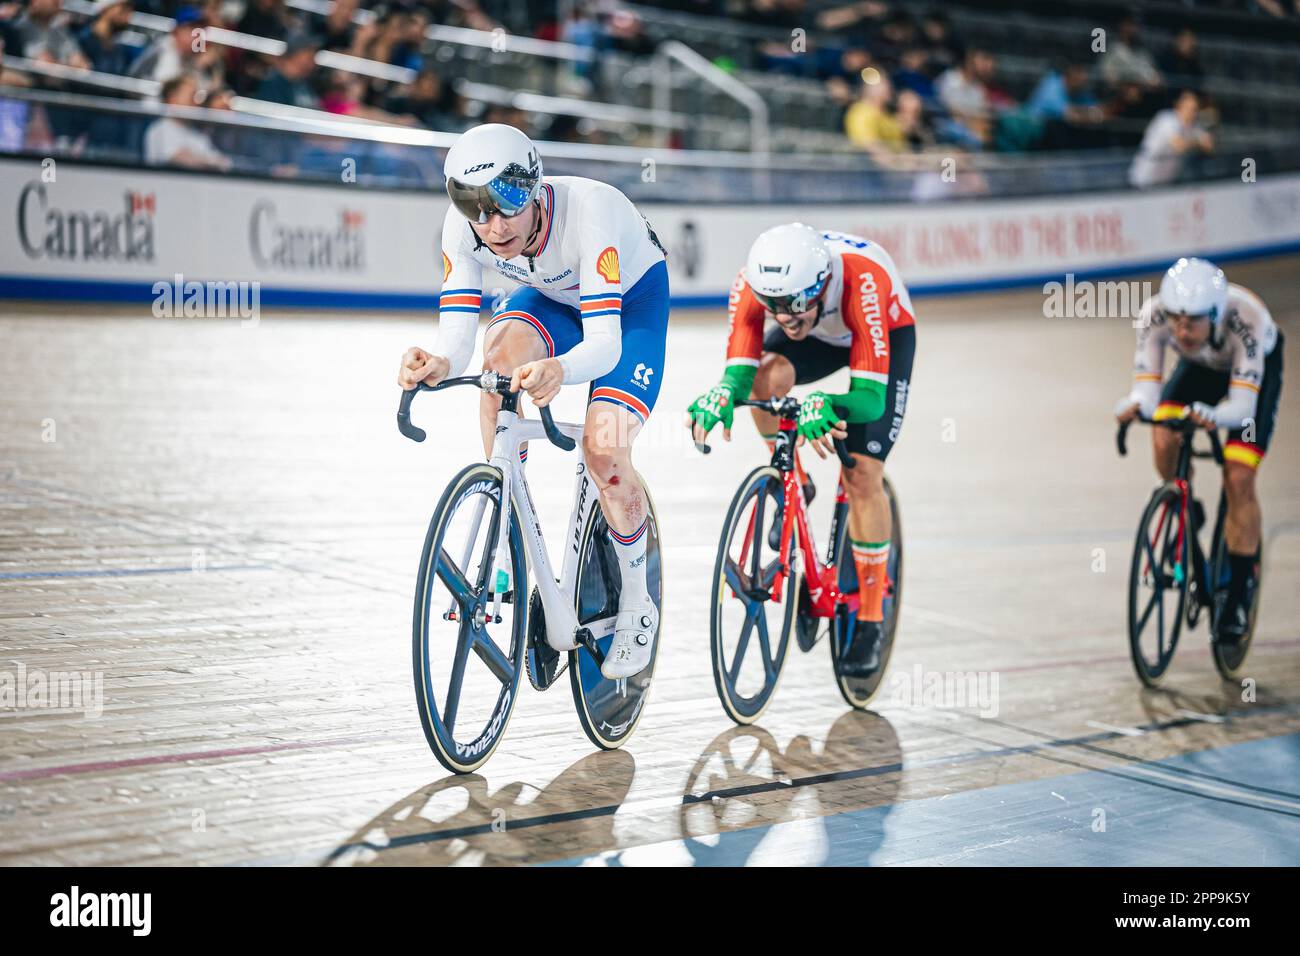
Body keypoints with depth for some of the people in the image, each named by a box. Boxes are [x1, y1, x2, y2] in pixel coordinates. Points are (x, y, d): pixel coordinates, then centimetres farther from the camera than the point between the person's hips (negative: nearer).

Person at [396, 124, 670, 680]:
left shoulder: (585, 210, -40)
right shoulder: (463, 226, -27)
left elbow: (605, 341, -46)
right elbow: (456, 337, -30)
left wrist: (558, 371, -67)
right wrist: (437, 365, -54)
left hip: (631, 300, -4)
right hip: (551, 297, 4)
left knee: (603, 449, -22)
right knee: (502, 353, -31)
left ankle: (636, 606, 3)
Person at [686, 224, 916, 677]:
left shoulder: (862, 280, -42)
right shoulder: (752, 282, -33)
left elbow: (871, 396, -44)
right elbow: (739, 370, -35)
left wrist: (826, 406, -64)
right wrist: (721, 394, -57)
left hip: (887, 334, -3)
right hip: (819, 335, 3)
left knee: (862, 476, -15)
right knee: (767, 375, -33)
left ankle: (870, 622, 1)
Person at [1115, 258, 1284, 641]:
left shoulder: (1246, 318, -41)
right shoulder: (1154, 314, -34)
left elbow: (1242, 406, -43)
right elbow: (1147, 389, -35)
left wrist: (1213, 416, -64)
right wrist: (1135, 405, -58)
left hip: (1257, 367, -3)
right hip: (1201, 366, 3)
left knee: (1238, 480, -16)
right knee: (1164, 439, -25)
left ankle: (1240, 593, -3)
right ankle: (1186, 514, 6)